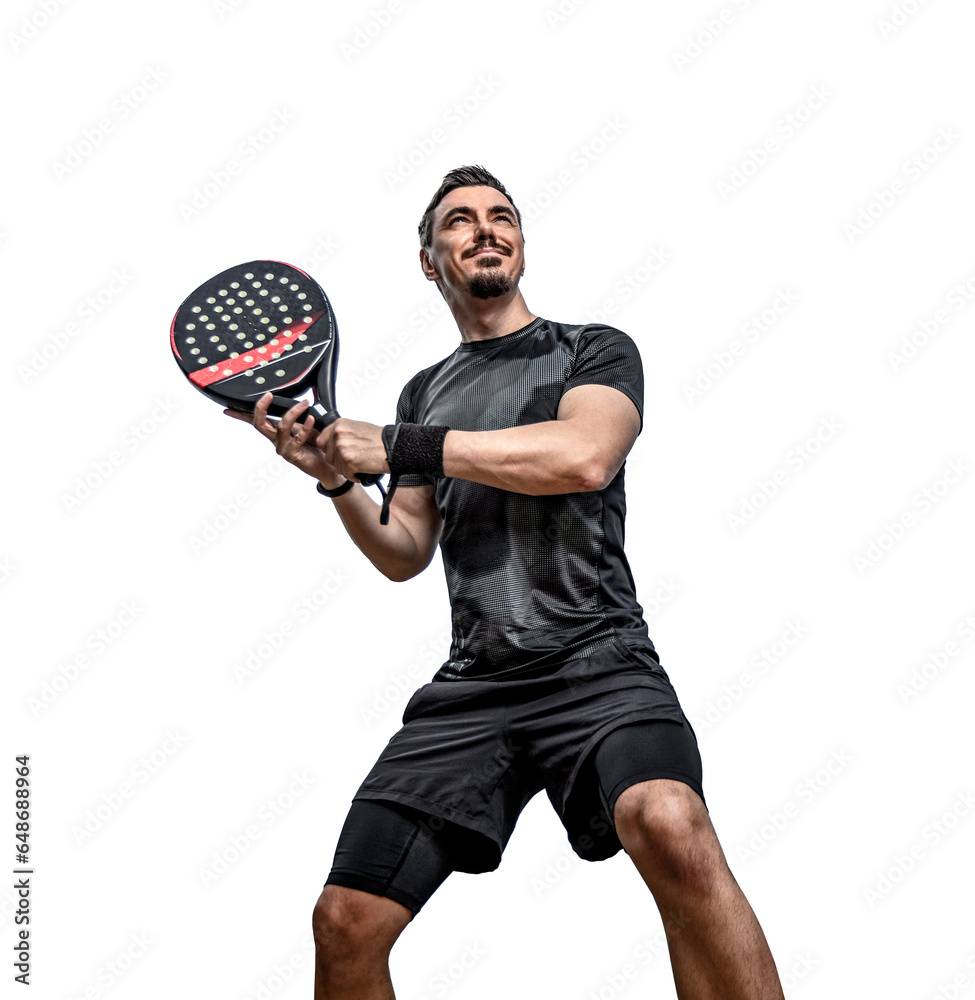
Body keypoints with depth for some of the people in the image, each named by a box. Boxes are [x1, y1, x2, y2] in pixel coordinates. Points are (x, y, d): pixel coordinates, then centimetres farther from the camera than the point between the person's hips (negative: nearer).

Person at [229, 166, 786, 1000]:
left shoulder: (595, 351, 8)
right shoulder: (425, 392, 21)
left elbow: (583, 456, -15)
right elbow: (404, 555, 19)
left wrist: (400, 448, -12)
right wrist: (337, 479, 0)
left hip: (596, 664, -4)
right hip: (472, 686, 4)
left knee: (669, 823, -36)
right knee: (345, 921, -4)